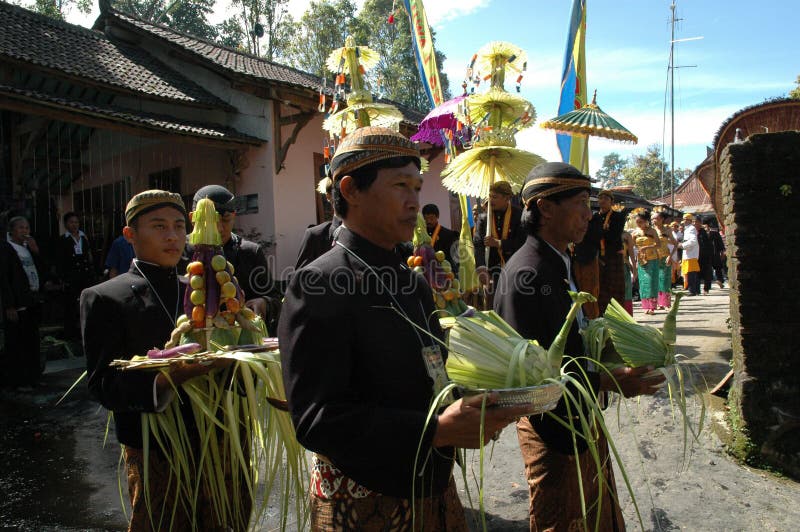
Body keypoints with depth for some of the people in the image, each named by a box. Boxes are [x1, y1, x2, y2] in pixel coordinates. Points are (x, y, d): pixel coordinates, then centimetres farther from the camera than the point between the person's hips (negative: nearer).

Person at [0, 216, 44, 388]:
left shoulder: (29, 247, 14)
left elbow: (41, 270, 13)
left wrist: (35, 251, 0)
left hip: (33, 301, 7)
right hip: (18, 304, -7)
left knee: (32, 342, 15)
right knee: (17, 344, 1)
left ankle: (33, 376, 26)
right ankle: (17, 380, 12)